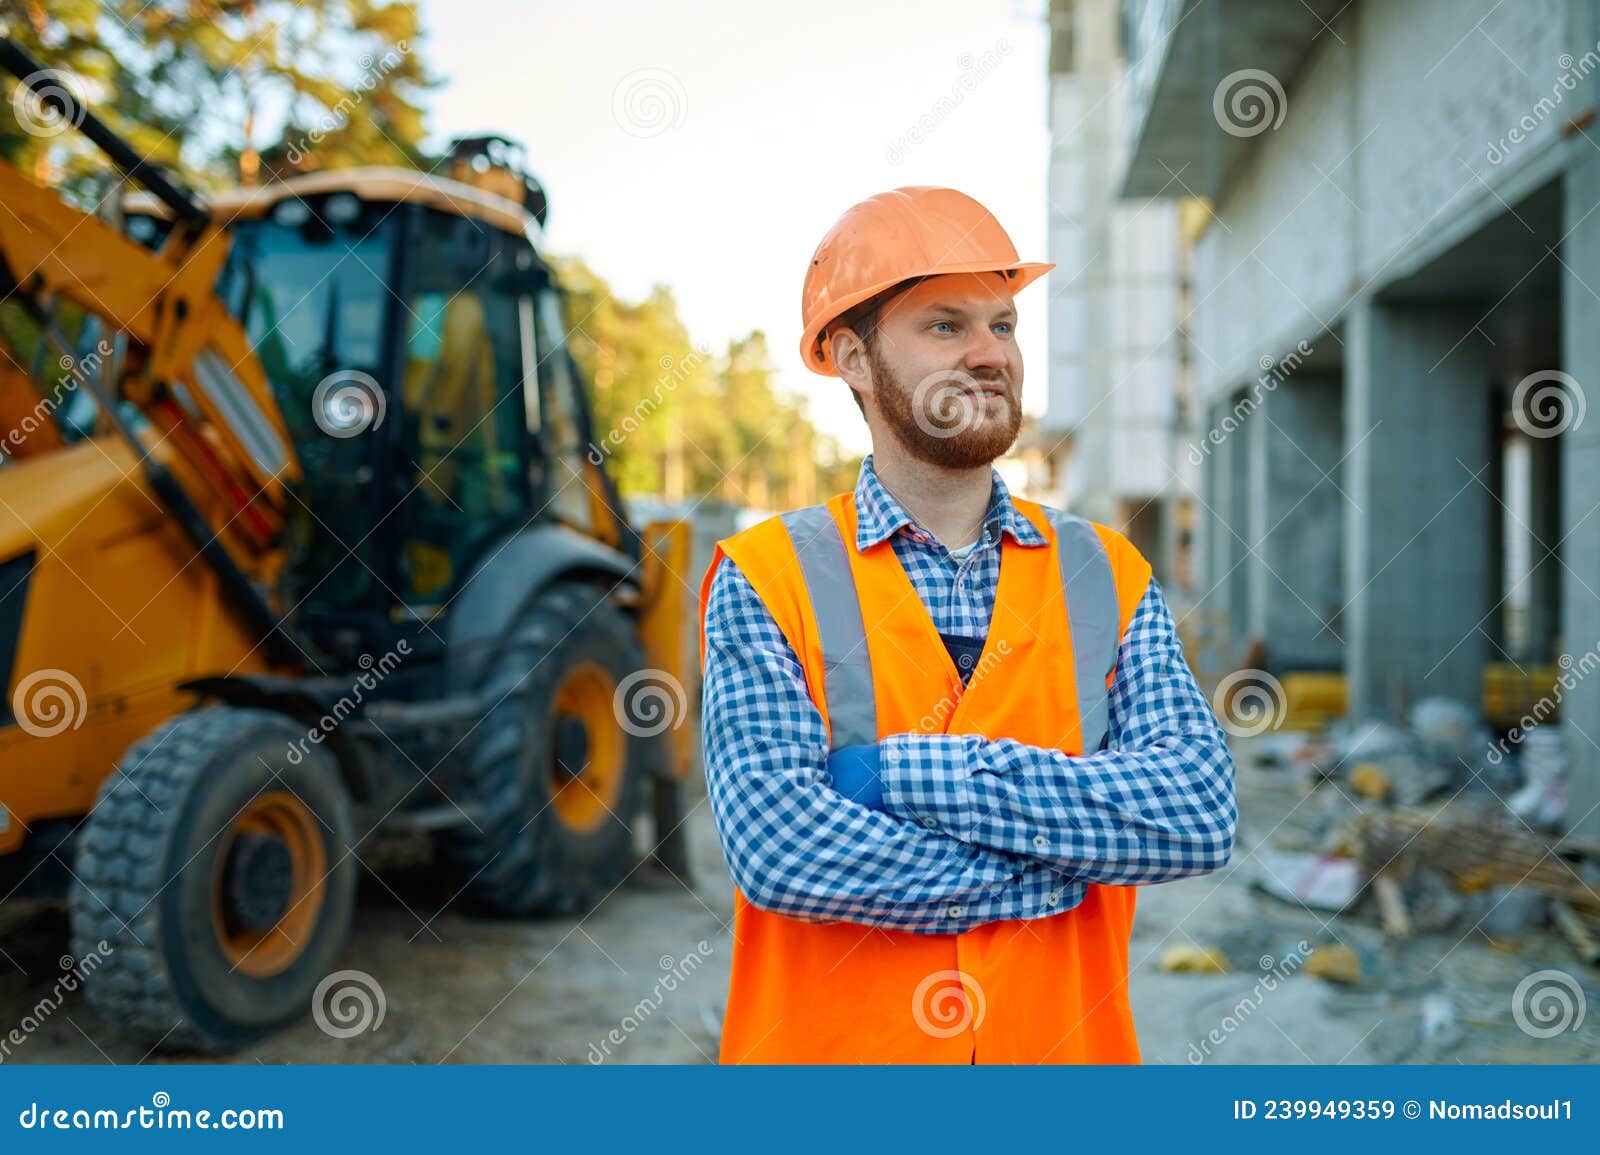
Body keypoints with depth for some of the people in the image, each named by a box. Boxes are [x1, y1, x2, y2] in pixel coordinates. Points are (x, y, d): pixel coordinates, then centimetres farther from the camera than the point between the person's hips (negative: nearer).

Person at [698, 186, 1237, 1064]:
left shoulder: (1107, 575, -1)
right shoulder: (764, 580, -9)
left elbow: (1201, 814, -14)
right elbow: (778, 845, -21)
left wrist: (907, 774, -20)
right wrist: (1059, 868, -15)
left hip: (1069, 1044, 2)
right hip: (826, 1044, -2)